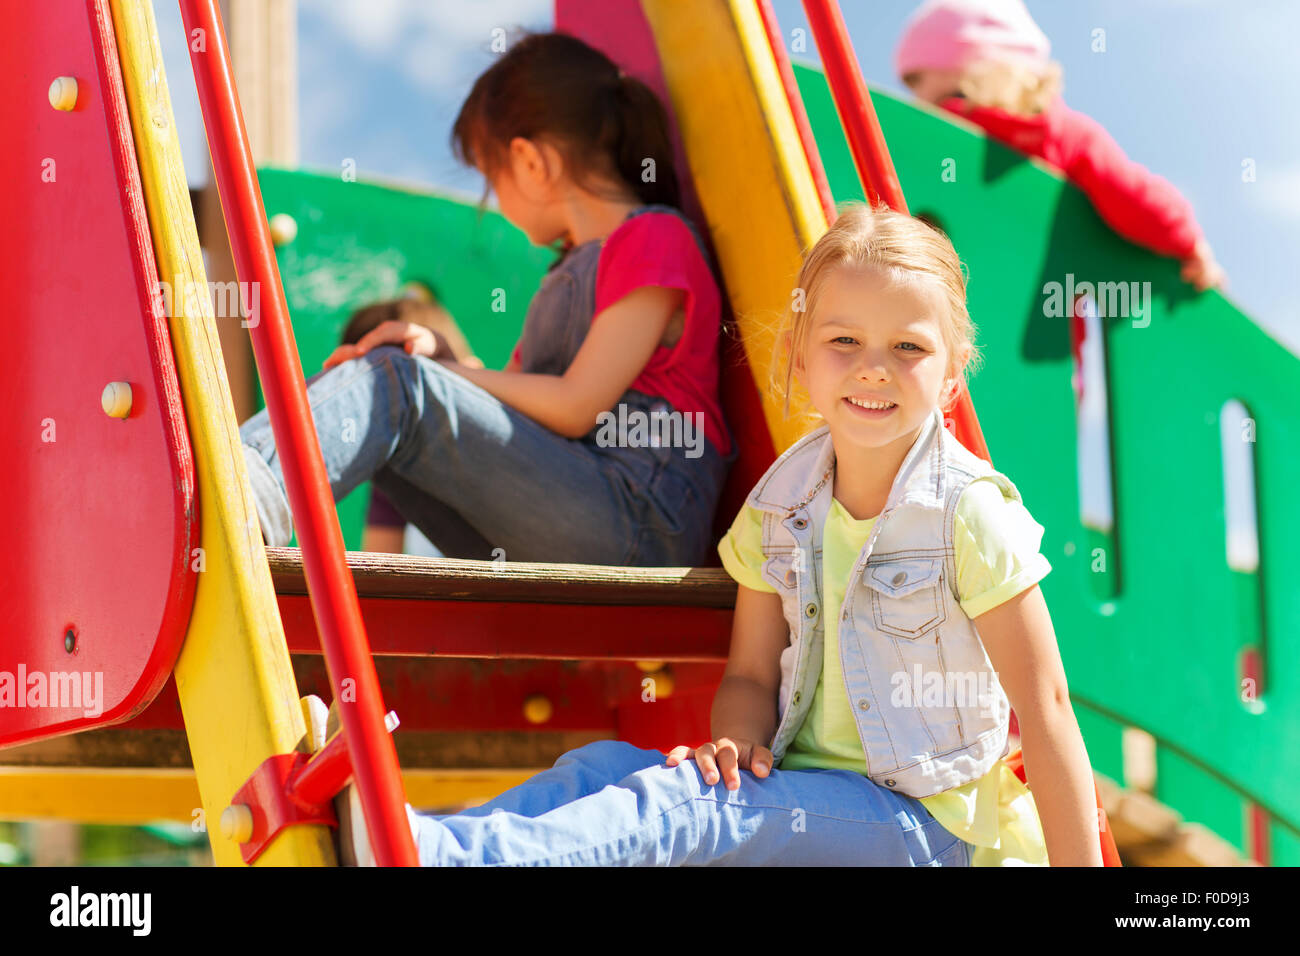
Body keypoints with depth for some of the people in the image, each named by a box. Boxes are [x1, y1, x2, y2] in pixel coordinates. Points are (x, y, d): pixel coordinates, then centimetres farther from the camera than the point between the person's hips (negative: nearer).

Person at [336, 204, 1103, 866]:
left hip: (926, 825, -6)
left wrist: (1079, 865, -11)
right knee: (606, 765, -17)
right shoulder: (781, 505, 6)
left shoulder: (971, 517, -12)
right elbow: (752, 675, 12)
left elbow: (1046, 710, -10)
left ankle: (431, 852, -45)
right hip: (806, 789, 6)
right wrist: (737, 742, -12)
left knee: (685, 806, -29)